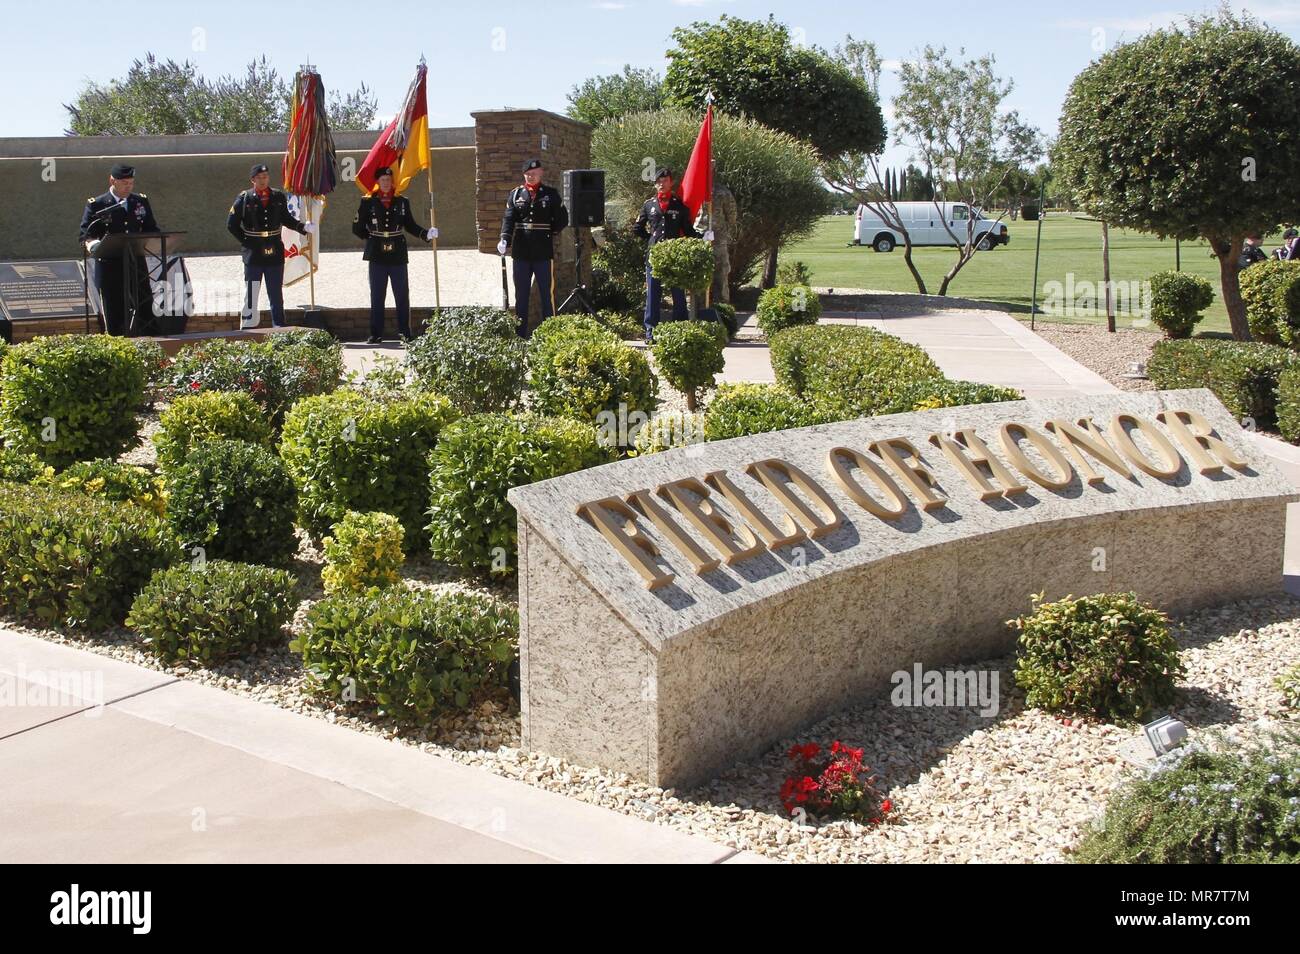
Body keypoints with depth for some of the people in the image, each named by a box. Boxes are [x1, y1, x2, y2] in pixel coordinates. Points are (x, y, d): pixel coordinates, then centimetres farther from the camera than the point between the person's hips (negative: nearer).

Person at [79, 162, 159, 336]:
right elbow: (86, 235, -4)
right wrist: (94, 245, -27)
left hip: (138, 267, 3)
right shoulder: (96, 205, 0)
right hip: (109, 268, -3)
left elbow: (151, 230, 16)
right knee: (113, 323, 2)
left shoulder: (141, 201, 12)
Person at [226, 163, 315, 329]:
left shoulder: (278, 197, 4)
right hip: (253, 254, -3)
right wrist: (246, 241, -5)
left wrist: (303, 227, -1)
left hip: (275, 253, 3)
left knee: (276, 296, 10)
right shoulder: (244, 198, -4)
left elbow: (286, 219, 14)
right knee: (250, 296, -2)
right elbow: (232, 225, 1)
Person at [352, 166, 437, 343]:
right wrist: (372, 238, 1)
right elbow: (357, 228, 7)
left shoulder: (402, 201, 6)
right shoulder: (368, 202, 1)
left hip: (398, 256, 1)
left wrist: (426, 234, -3)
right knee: (377, 297, 4)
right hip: (377, 257, -1)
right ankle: (376, 334, 9)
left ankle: (405, 333, 11)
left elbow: (410, 225, 10)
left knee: (402, 296, 4)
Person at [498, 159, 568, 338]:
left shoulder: (551, 194, 4)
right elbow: (508, 218, -3)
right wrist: (505, 239, -18)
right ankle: (520, 335, 14)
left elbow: (562, 219, 7)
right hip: (521, 253, 2)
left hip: (544, 253, -2)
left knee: (547, 293, 3)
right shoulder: (516, 194, 7)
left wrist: (550, 234, -3)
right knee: (521, 294, 7)